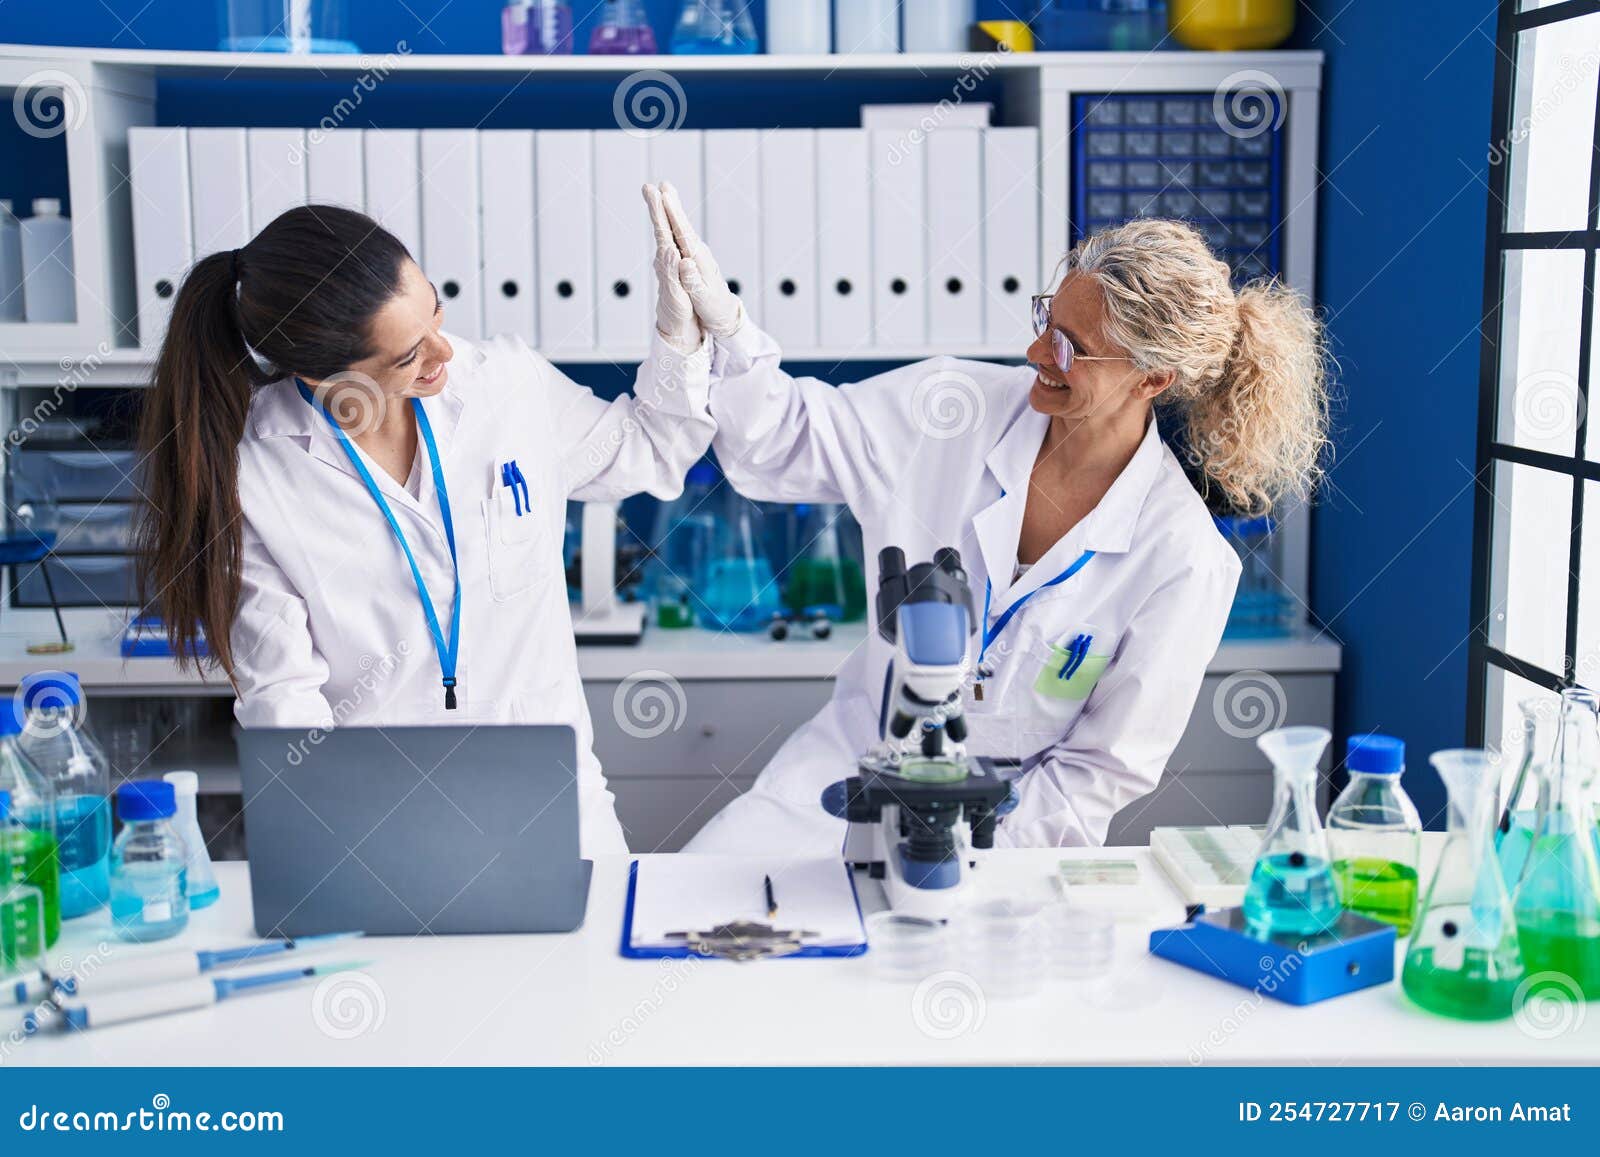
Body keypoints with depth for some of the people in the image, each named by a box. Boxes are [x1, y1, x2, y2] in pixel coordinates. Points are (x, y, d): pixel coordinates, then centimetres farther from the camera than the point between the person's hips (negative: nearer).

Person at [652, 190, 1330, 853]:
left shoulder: (1185, 561, -16)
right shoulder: (956, 404, -8)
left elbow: (1106, 771, -10)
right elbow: (780, 445, 0)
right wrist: (723, 323, -17)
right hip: (848, 761, 2)